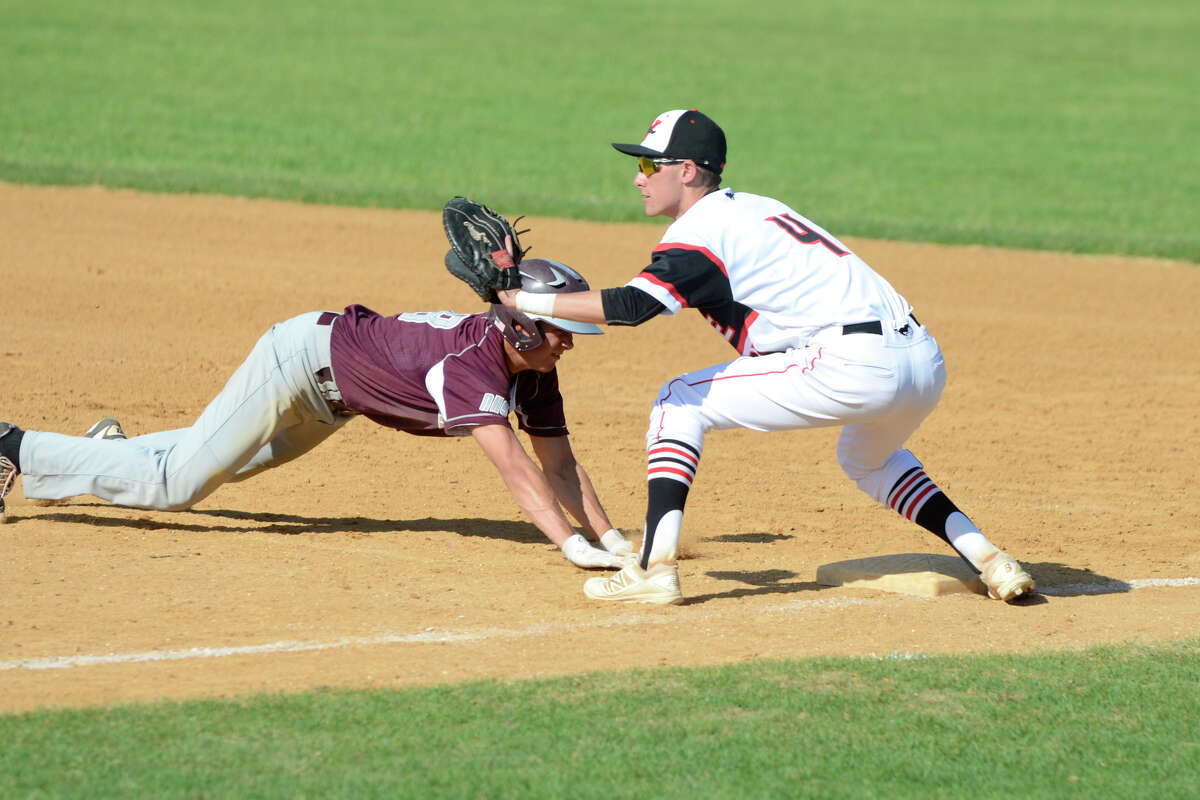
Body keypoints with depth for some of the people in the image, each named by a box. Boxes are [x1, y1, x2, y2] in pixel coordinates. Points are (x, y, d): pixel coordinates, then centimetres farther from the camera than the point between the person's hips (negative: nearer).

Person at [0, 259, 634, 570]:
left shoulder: (535, 371, -9)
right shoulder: (473, 364, -35)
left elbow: (558, 463, -5)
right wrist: (571, 544, -50)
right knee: (176, 483, -7)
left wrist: (608, 534, -17)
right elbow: (513, 466, -44)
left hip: (330, 401, 9)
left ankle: (114, 453, 42)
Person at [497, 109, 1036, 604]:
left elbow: (631, 306, -15)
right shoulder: (758, 208, 25)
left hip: (855, 367, -9)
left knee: (679, 401, 4)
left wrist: (525, 300, -8)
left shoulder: (703, 227, -2)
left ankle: (656, 567, -5)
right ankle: (985, 557, 25)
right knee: (865, 459, 40)